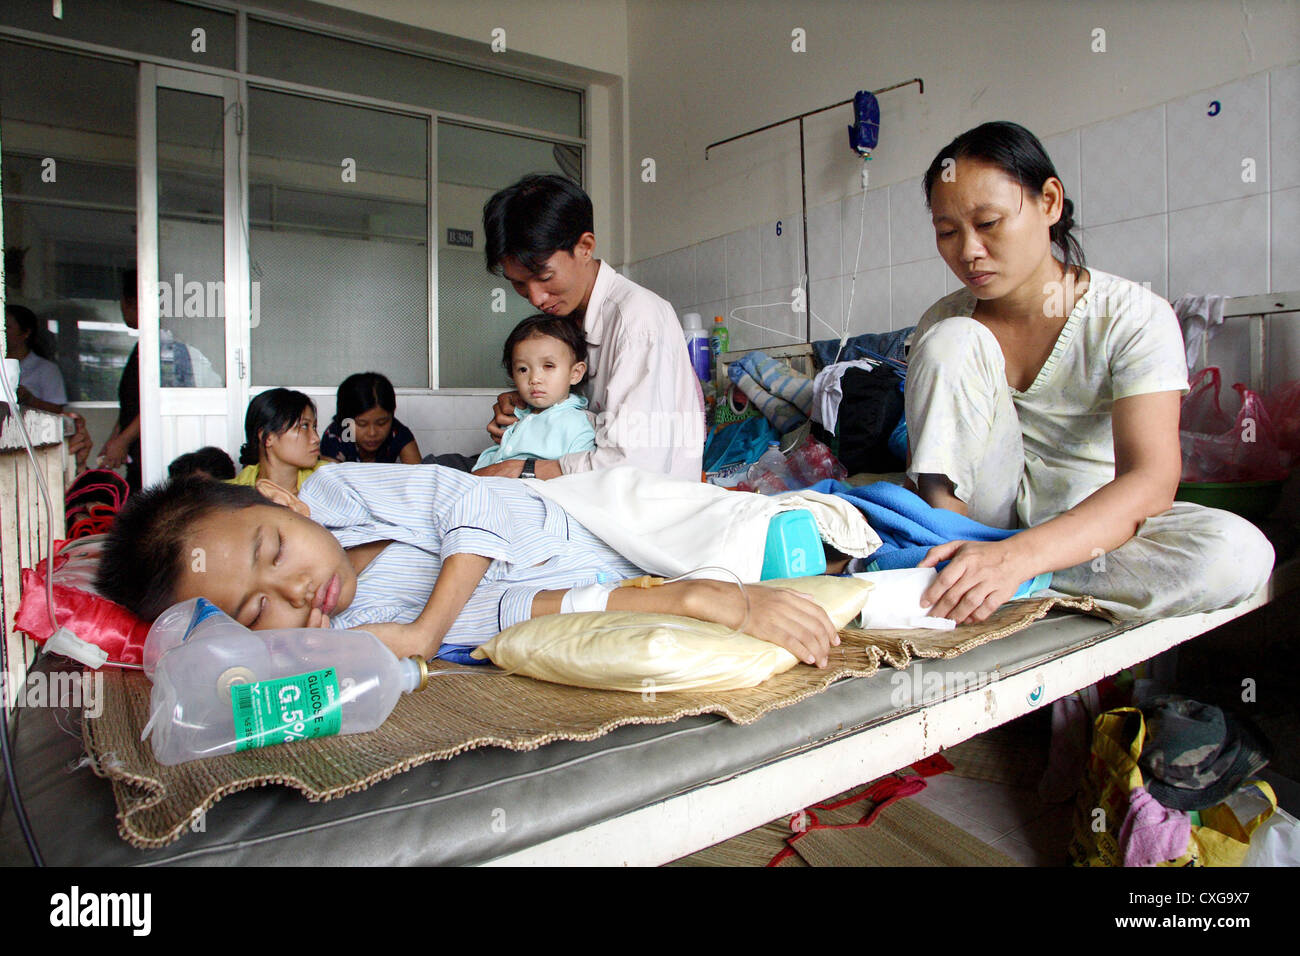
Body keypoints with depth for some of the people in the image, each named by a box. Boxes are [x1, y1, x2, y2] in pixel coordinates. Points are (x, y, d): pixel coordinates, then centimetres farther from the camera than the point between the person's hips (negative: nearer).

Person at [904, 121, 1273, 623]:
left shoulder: (1135, 317, -14)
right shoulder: (943, 321, -4)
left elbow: (1151, 481, -27)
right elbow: (929, 461, -4)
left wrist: (1020, 556, -44)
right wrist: (952, 545, -27)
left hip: (1098, 521, -1)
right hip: (989, 511, 1)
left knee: (1239, 553, -32)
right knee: (951, 340, -18)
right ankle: (947, 556, -24)